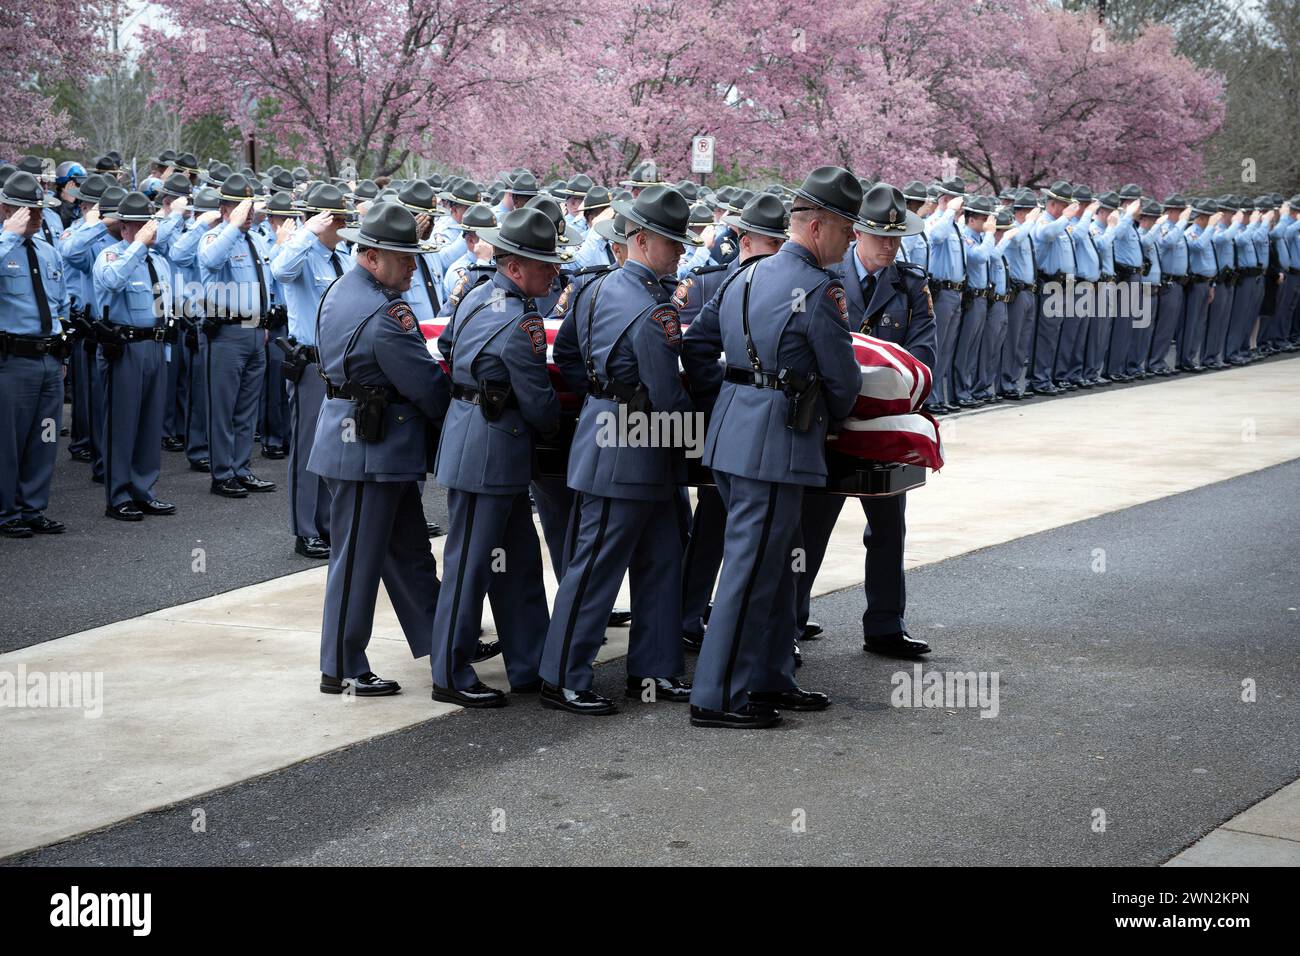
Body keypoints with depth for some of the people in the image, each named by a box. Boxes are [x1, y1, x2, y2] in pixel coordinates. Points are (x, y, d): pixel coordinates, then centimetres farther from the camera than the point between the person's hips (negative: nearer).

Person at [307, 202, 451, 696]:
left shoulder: (338, 292, 9)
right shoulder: (384, 315, -23)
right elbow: (428, 386, -18)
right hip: (372, 448, -10)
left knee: (409, 549, 19)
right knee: (357, 558, -1)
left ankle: (437, 639, 31)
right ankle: (342, 670, 9)